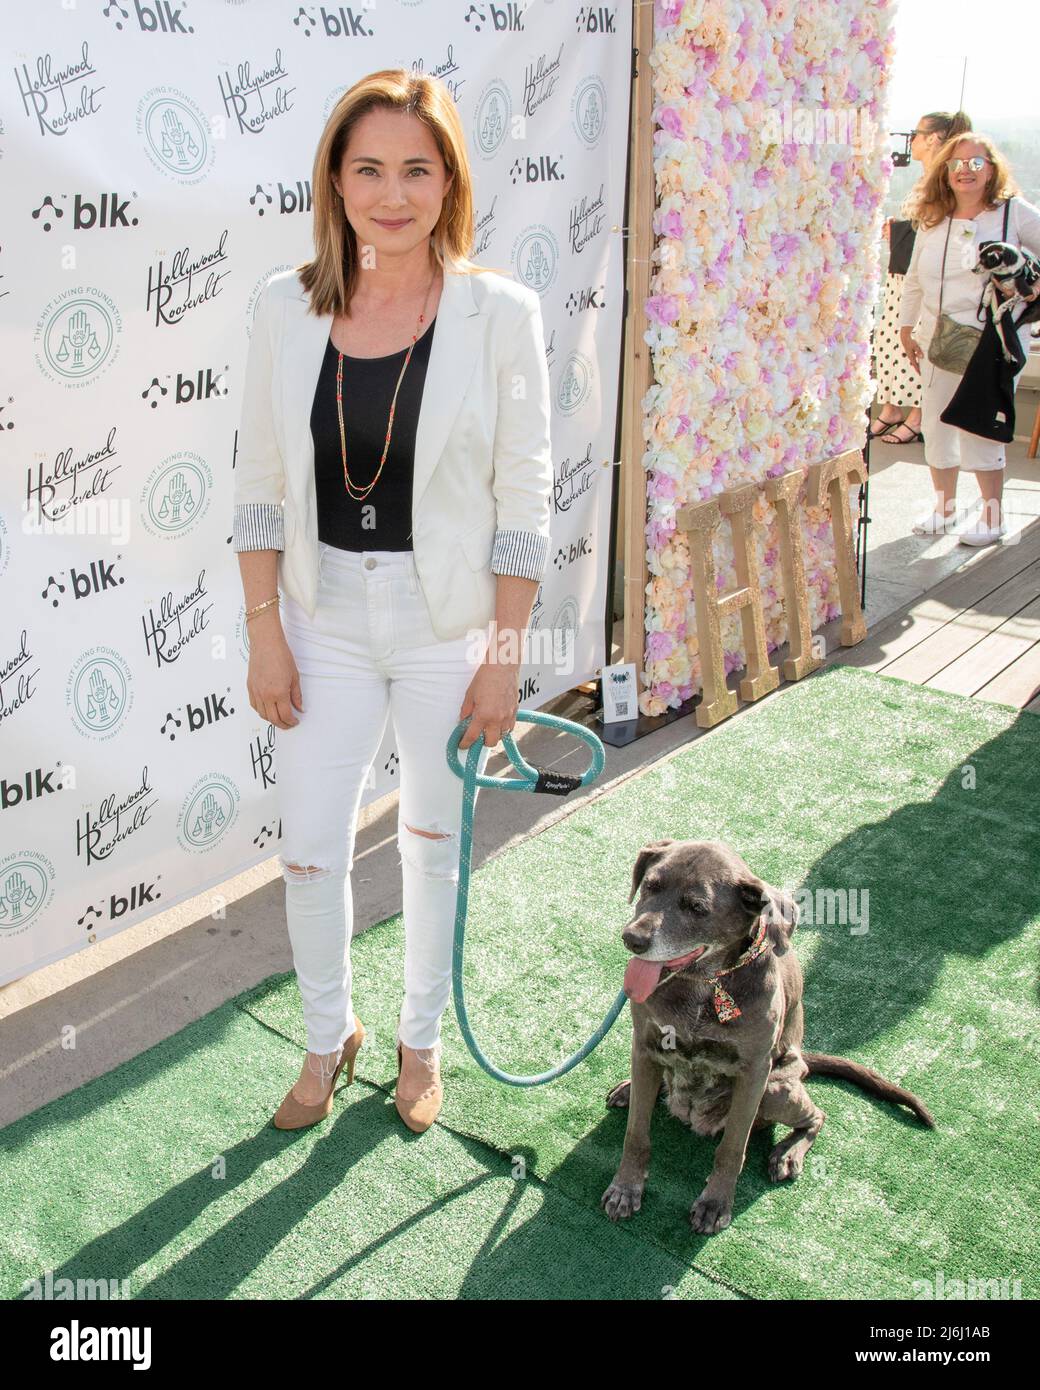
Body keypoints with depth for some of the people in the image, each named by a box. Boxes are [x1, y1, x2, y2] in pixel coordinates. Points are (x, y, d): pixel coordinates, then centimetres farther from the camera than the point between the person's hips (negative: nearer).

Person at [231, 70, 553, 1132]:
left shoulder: (499, 313, -10)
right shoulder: (287, 307, -3)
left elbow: (524, 500, -8)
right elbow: (260, 485, 2)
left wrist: (503, 659, -8)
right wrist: (265, 633, -1)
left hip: (445, 623, -2)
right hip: (324, 619, 2)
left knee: (433, 842, 15)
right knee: (309, 853, 8)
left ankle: (421, 1037, 40)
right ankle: (329, 1036, 37)